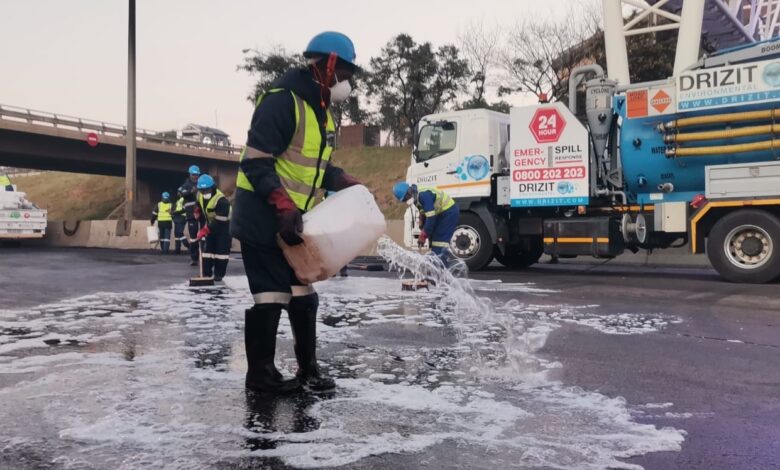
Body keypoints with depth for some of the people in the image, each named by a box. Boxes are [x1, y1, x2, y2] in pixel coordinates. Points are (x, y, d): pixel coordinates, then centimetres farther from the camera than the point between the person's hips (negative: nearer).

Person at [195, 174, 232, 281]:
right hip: (211, 225, 7)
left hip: (224, 225, -7)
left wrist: (205, 230, -32)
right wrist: (203, 227, 2)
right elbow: (201, 211, 11)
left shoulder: (221, 200, -33)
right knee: (208, 248, 4)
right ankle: (206, 273, 8)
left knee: (222, 250, -8)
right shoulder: (200, 196, -9)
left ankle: (219, 274, -1)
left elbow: (220, 221, -32)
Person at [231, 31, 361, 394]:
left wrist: (346, 183, 3)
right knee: (271, 295, -4)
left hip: (294, 219, 9)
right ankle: (260, 373, 12)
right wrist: (284, 207, -28)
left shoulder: (321, 110, 12)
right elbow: (255, 163, -22)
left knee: (303, 293, 11)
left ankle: (308, 369, 22)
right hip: (263, 218, -9)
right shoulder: (281, 101, -18)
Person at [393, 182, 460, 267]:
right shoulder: (418, 198, 5)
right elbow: (423, 216, 14)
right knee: (434, 238, 12)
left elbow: (431, 218, -29)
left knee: (440, 240, -15)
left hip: (449, 212, -10)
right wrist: (423, 234, 10)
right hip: (442, 213, 10)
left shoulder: (424, 195, -26)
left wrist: (423, 236, -24)